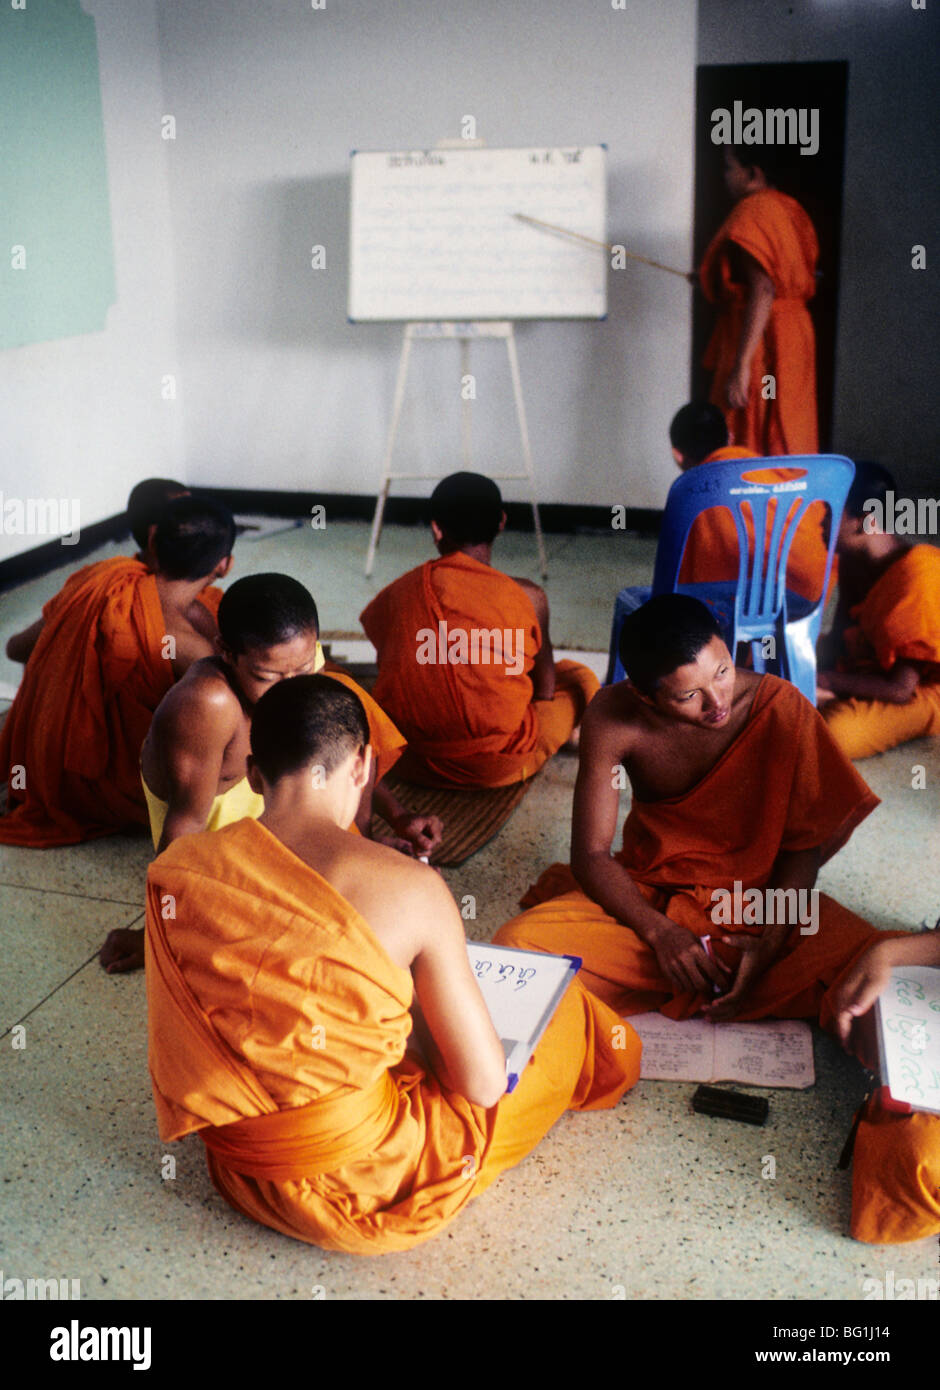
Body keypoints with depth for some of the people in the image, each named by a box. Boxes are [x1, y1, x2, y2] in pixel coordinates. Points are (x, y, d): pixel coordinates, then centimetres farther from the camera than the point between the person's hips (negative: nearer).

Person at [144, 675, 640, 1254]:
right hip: (360, 1187, -5)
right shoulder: (409, 889, -22)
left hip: (237, 1169, 5)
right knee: (564, 1006, 17)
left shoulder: (178, 867, -10)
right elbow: (483, 1083, -15)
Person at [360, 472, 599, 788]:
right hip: (496, 767, -4)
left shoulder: (397, 593, -3)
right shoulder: (525, 596, -13)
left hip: (414, 764, 4)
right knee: (580, 677, 18)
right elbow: (544, 689, -1)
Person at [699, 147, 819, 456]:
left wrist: (740, 366, -28)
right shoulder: (788, 208, 13)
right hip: (795, 334, 10)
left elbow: (762, 292, -24)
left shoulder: (753, 214, -15)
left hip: (760, 337, -10)